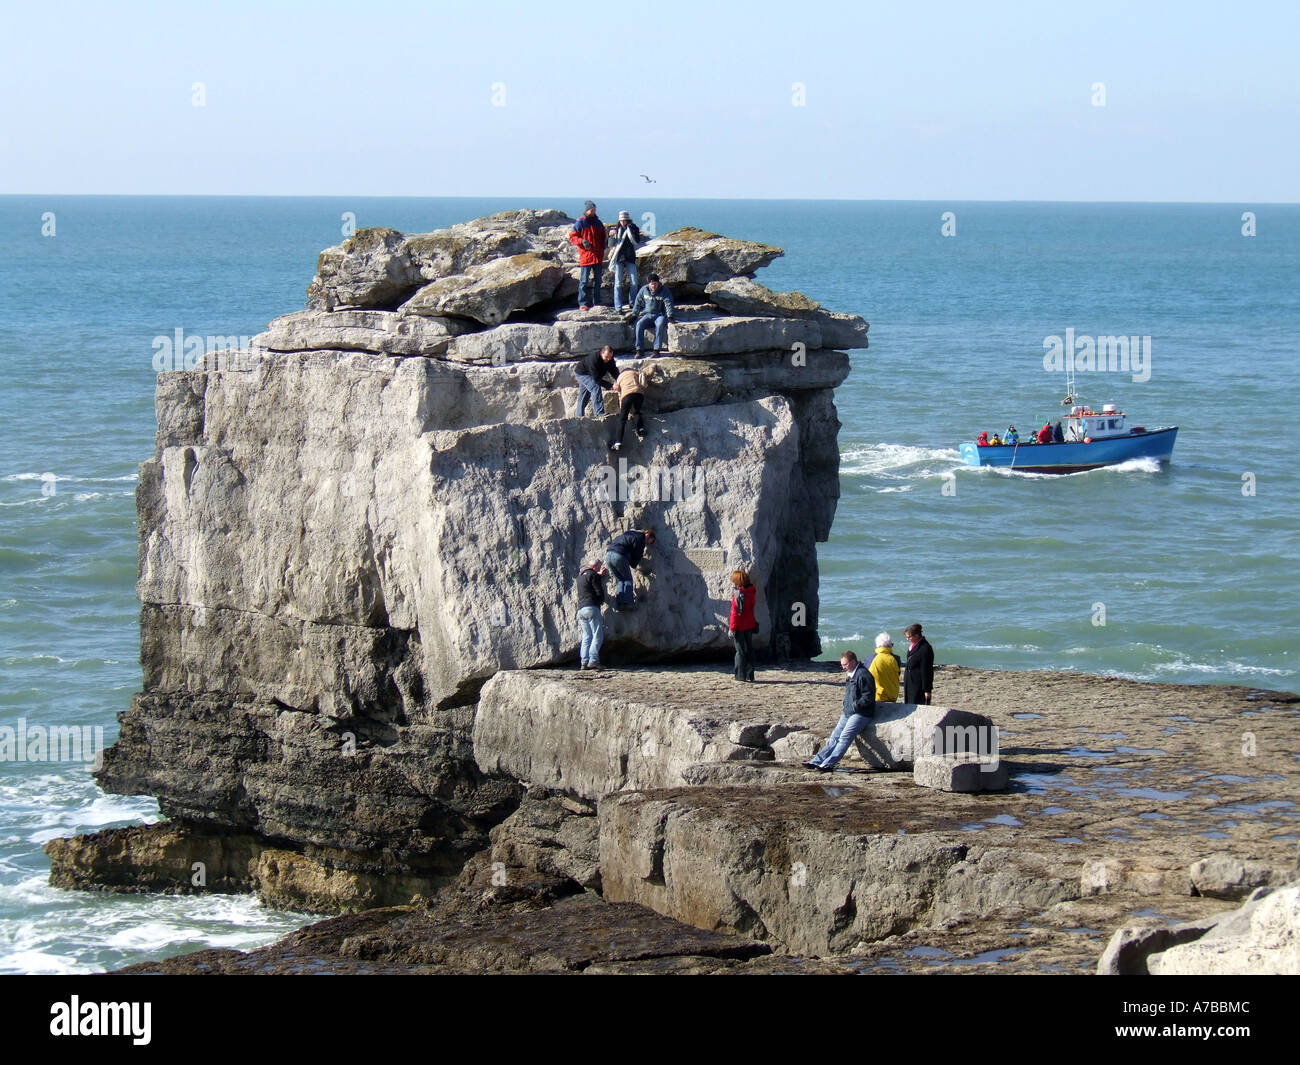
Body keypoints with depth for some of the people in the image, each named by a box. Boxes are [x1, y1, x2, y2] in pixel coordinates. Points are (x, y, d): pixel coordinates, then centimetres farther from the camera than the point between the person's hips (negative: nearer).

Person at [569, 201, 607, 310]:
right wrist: (582, 241, -20)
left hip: (598, 257, 5)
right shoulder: (580, 223, -2)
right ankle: (583, 304, -2)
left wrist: (602, 249, 9)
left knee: (597, 280, 9)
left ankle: (596, 303, 16)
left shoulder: (598, 223, 13)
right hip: (585, 256, -5)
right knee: (584, 281, -4)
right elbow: (572, 237, -2)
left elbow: (603, 238, 23)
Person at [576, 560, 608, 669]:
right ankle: (593, 660, -20)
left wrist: (600, 575, 38)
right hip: (591, 607, -8)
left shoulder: (581, 575, 21)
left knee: (586, 636, 7)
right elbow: (599, 591, -8)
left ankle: (584, 662, -2)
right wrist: (602, 600, 11)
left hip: (581, 609, 8)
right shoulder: (593, 575, -5)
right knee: (598, 635, -8)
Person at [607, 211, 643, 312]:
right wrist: (611, 236, -17)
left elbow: (636, 241, -14)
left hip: (630, 258, 1)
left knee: (634, 282, 0)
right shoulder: (616, 229, 2)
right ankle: (618, 307, -4)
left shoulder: (634, 229, 1)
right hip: (618, 258, -1)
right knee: (618, 283, -4)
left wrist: (629, 230, -17)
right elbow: (611, 245, 2)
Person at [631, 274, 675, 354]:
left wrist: (670, 316, -21)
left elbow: (668, 304, -10)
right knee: (639, 324, -25)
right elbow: (638, 303, 15)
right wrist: (634, 314, 12)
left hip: (659, 315, -3)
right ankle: (639, 350, -23)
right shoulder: (644, 290, 7)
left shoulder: (664, 291, -3)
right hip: (647, 315, 3)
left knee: (659, 325, -35)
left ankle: (657, 350, -36)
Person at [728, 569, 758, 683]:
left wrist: (732, 628, -15)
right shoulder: (752, 591, 0)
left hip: (739, 626, -6)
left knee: (740, 651, 2)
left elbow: (735, 613, -19)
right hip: (750, 625, 6)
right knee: (749, 650, 12)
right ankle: (750, 675, 16)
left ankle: (741, 675, 3)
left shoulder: (737, 593, -19)